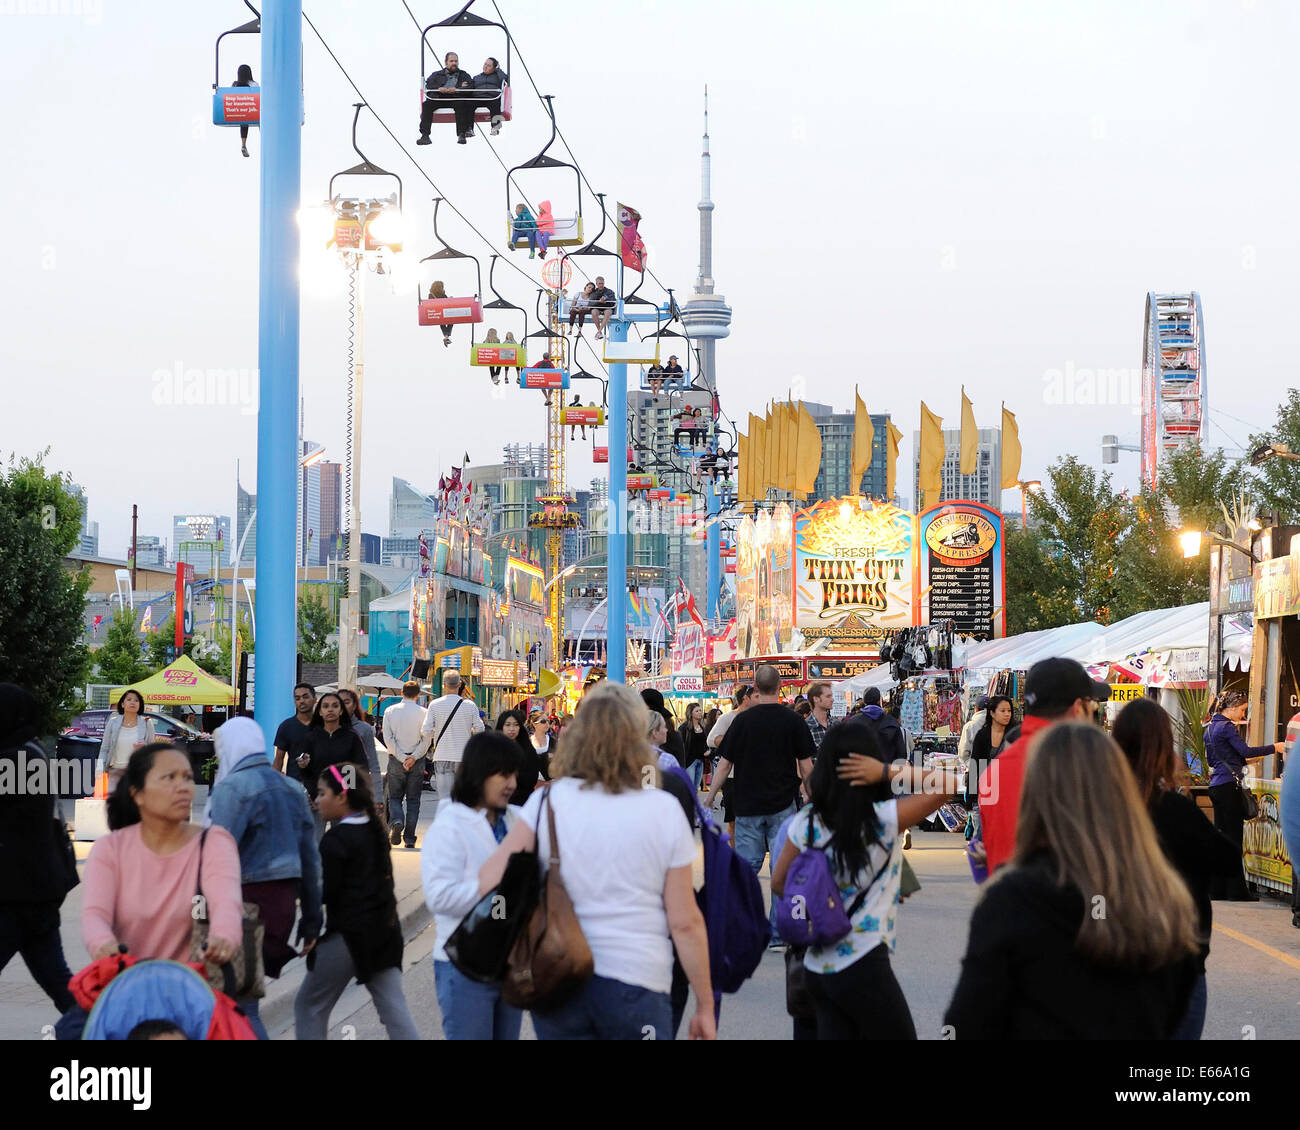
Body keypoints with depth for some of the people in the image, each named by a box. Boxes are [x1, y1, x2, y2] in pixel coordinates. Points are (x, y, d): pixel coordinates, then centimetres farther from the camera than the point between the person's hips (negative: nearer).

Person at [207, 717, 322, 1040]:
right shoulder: (292, 788, 15)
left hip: (248, 897, -8)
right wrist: (312, 916, 22)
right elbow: (310, 856, 17)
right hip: (284, 899, 8)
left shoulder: (232, 787, -10)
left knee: (239, 1004, -5)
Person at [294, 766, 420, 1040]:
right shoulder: (375, 831, 10)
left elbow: (327, 892, -15)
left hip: (348, 935, -8)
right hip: (385, 930, 8)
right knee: (394, 1009, 5)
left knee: (309, 1006, 8)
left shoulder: (336, 839, -13)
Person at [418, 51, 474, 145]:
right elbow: (428, 85, 10)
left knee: (460, 104, -36)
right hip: (438, 98, 2)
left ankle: (461, 135, -43)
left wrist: (457, 89, -14)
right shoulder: (437, 75, 28)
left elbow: (471, 87, 5)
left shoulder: (463, 75, 24)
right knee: (426, 104, -28)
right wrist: (438, 88, -11)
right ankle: (424, 135, -34)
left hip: (455, 97, -2)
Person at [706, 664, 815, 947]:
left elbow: (724, 765, -1)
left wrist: (710, 799, 8)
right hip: (783, 806, -1)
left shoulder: (743, 721, -2)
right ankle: (778, 933, 2)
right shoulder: (793, 721, -3)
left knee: (746, 865, 9)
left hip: (748, 804, 1)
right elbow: (806, 767, 0)